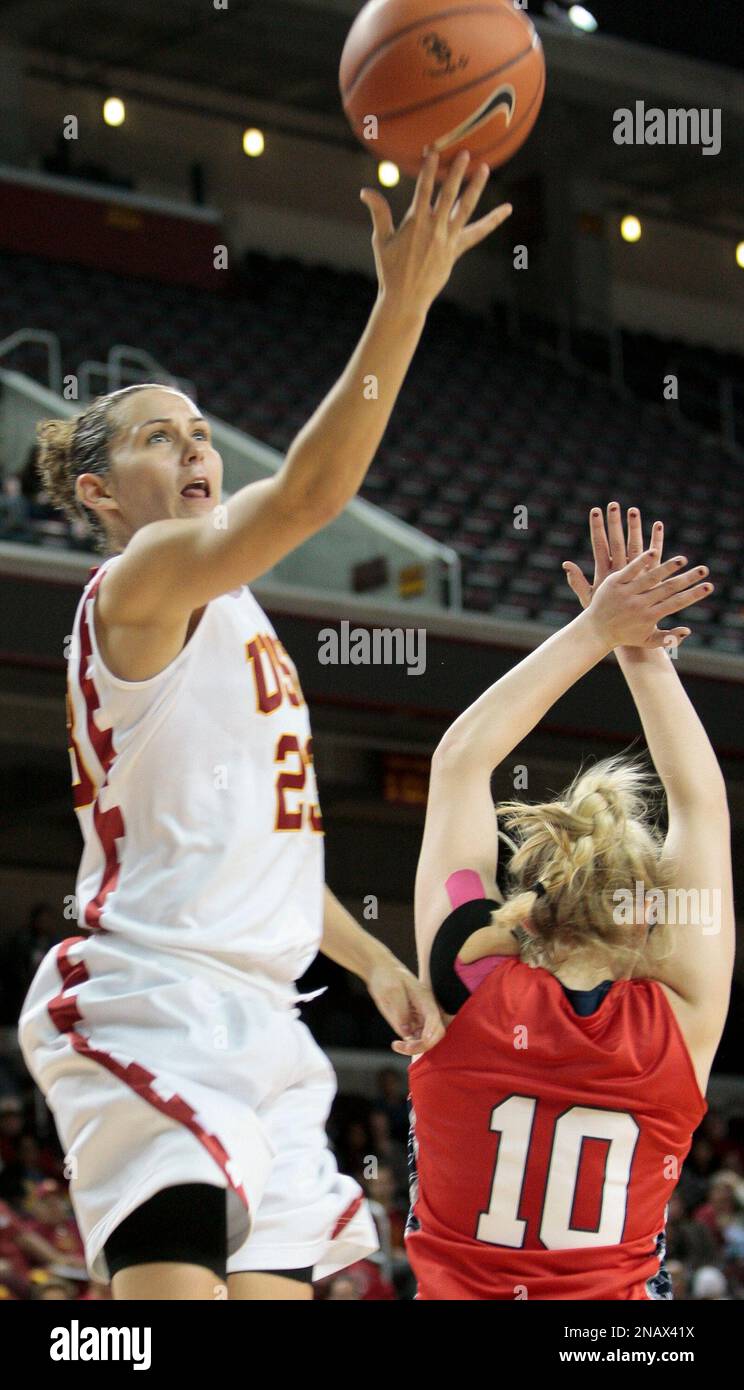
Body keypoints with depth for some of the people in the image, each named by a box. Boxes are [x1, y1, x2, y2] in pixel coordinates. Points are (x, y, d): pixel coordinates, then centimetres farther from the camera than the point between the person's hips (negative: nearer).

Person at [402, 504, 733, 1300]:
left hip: (457, 1287, 0)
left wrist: (592, 634, 7)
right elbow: (701, 803, 8)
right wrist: (641, 654, 13)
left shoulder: (470, 995, -7)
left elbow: (460, 762, 3)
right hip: (617, 1290, 0)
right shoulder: (678, 1024, -6)